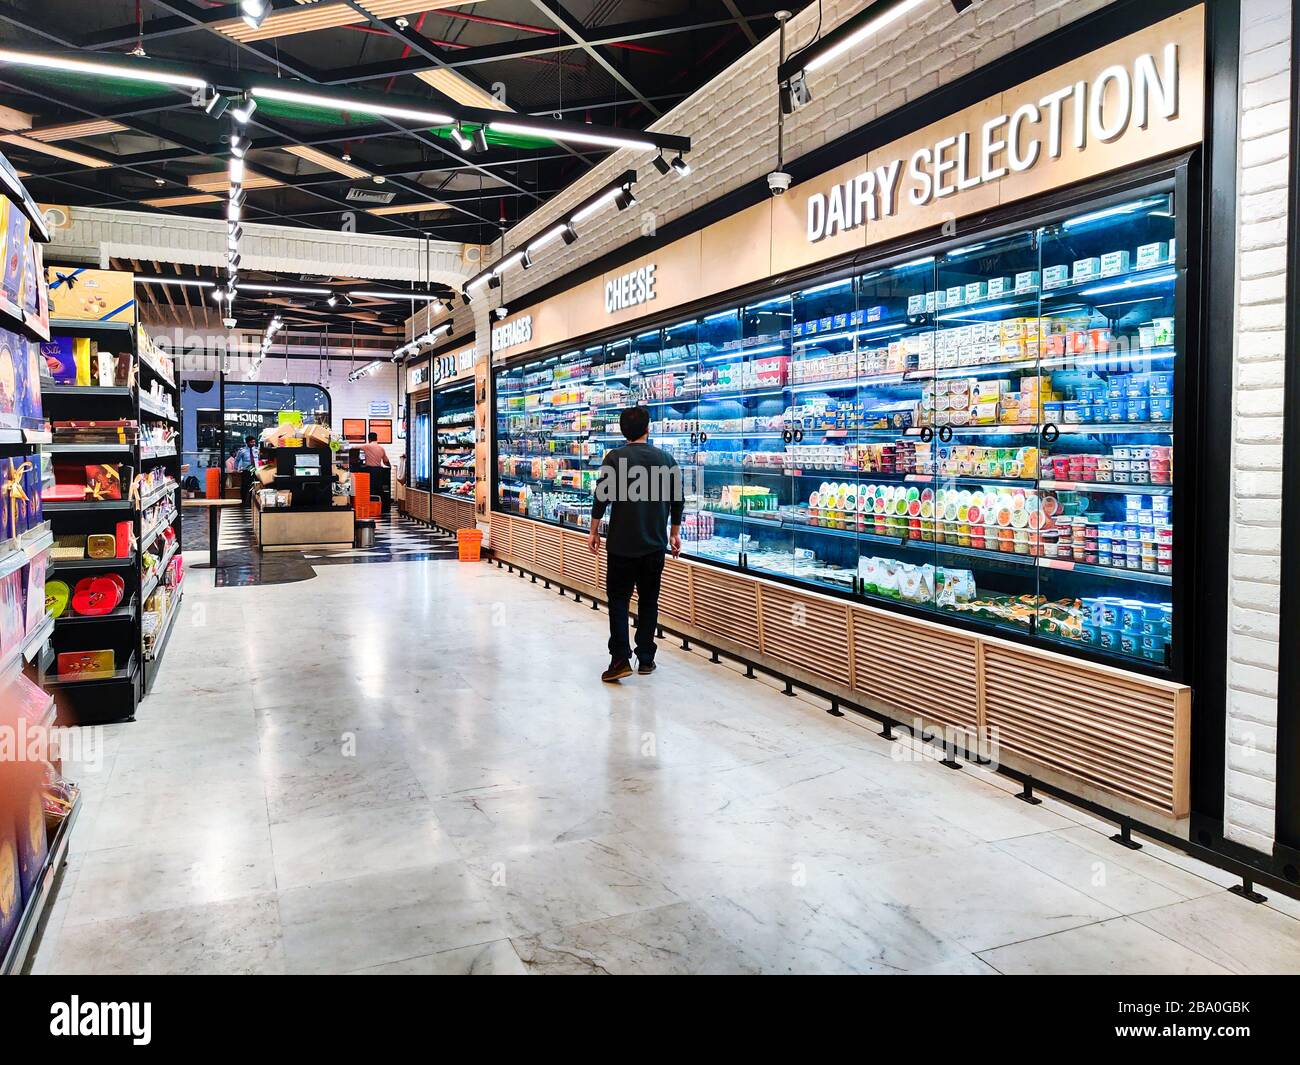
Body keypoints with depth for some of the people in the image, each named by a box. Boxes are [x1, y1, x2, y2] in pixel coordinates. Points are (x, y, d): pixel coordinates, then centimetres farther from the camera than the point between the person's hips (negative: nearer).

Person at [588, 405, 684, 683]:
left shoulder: (614, 458, -8)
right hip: (655, 545, 3)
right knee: (649, 600, 13)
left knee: (618, 599, 4)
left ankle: (620, 659, -7)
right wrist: (674, 533, 19)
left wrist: (594, 532, 1)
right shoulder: (666, 459, 1)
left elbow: (602, 497, -10)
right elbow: (677, 500, 6)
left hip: (622, 543, -2)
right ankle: (646, 659, 16)